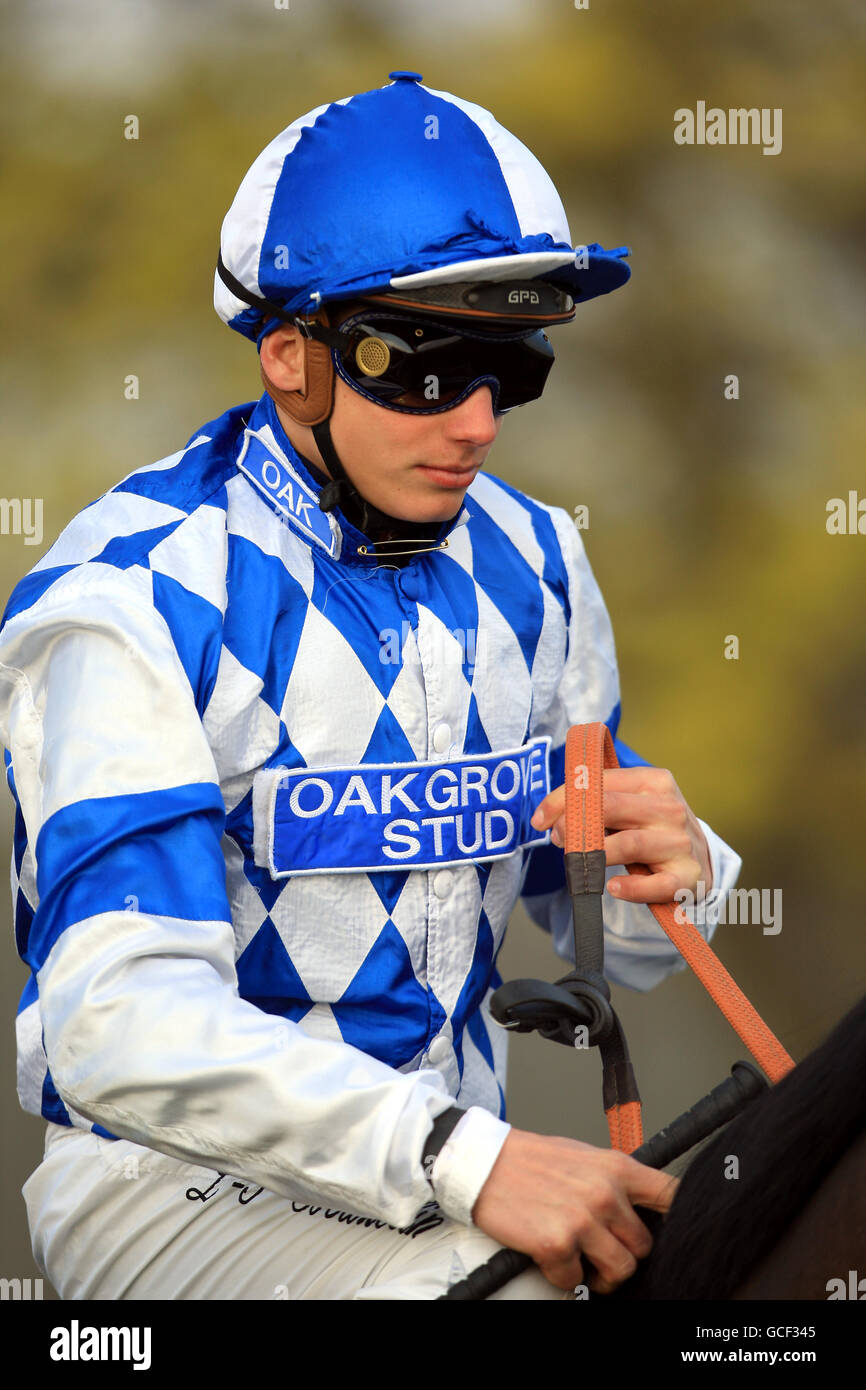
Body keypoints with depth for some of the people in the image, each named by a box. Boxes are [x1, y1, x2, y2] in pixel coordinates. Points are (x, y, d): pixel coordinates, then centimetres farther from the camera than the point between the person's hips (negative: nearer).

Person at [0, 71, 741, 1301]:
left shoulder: (531, 566, 7)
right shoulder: (135, 600, -15)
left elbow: (610, 940, 16)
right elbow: (123, 1024, -27)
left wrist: (664, 879, -10)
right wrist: (466, 1158, -37)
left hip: (450, 1161, 6)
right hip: (174, 1185, -6)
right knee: (504, 1288, -32)